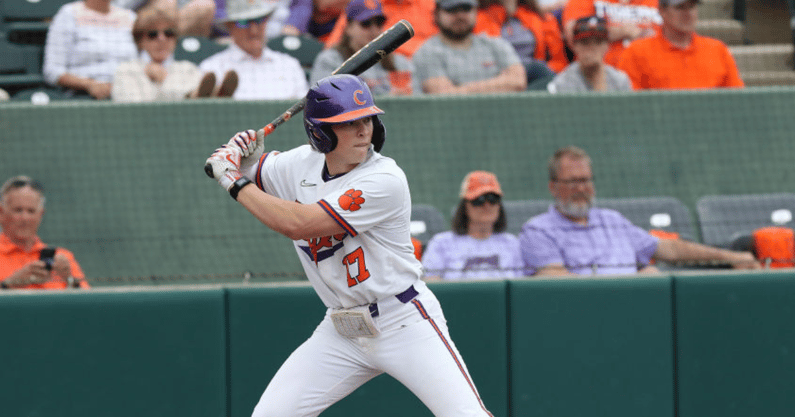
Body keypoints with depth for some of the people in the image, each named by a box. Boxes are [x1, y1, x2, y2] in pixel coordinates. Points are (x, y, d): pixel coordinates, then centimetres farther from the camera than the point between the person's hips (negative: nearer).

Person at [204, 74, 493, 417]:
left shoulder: (385, 180, -21)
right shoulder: (302, 164, 1)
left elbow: (298, 224, -25)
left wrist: (236, 183, -16)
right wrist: (241, 158, -7)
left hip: (404, 323, -6)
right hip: (341, 333, 6)